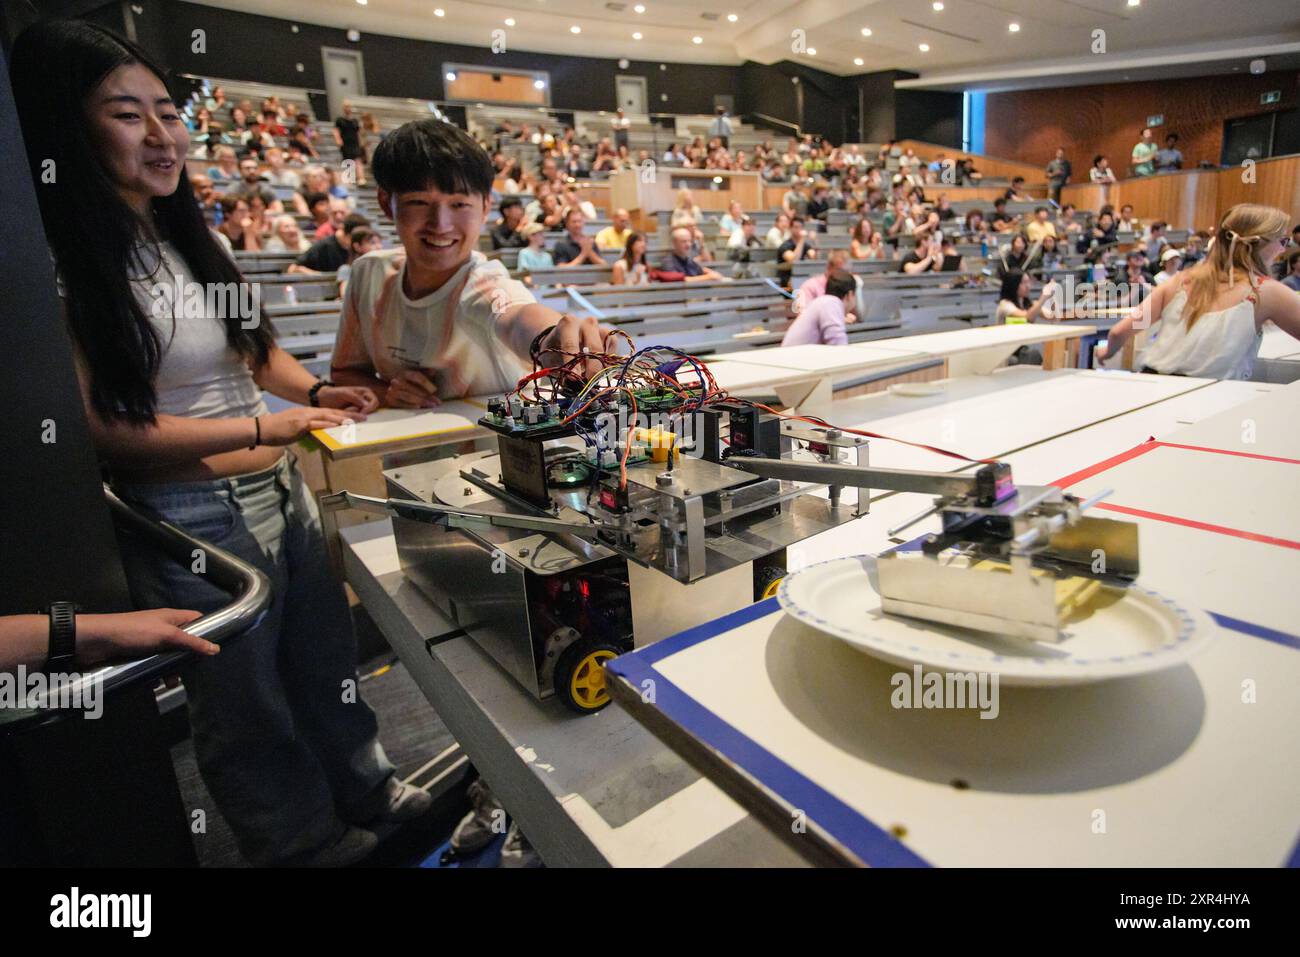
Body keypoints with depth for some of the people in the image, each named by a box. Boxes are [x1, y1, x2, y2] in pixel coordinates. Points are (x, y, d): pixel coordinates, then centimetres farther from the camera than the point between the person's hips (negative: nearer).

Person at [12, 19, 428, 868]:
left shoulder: (192, 237, 7)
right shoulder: (61, 263, -15)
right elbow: (103, 428, -18)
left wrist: (316, 392, -5)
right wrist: (267, 426, -22)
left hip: (284, 494, 7)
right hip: (194, 521, -7)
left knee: (328, 662, 22)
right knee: (247, 702, 16)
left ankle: (369, 793, 46)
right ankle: (304, 840, 40)